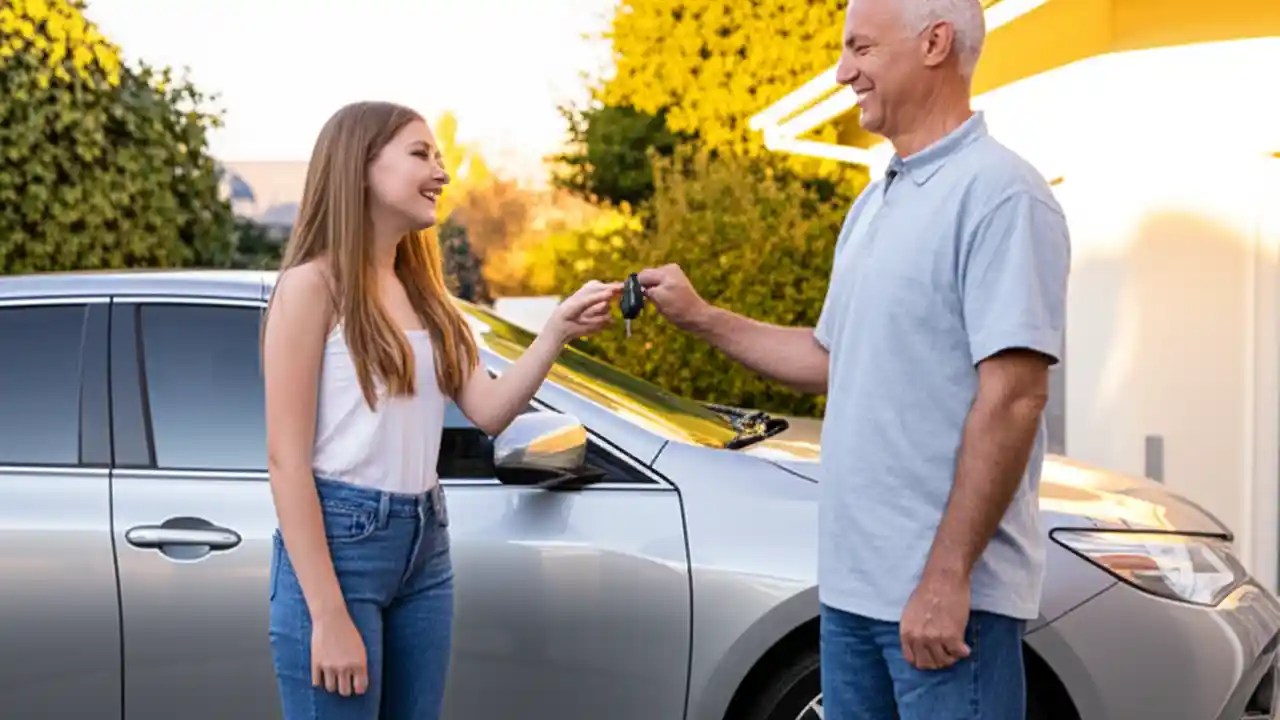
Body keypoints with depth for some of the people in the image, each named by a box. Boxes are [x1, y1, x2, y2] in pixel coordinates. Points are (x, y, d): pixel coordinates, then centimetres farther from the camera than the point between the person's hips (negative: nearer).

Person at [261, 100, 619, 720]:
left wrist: (556, 332, -10)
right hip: (339, 538, -7)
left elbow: (488, 410, 5)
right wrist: (329, 615, -19)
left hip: (425, 542, 7)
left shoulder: (421, 291, 14)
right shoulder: (314, 285, -9)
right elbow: (286, 460, -14)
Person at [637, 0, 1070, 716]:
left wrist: (947, 576, -22)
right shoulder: (875, 202, 14)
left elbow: (1013, 397, -20)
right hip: (854, 580, 9)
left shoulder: (999, 192, -14)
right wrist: (700, 316, 16)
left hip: (945, 589, -8)